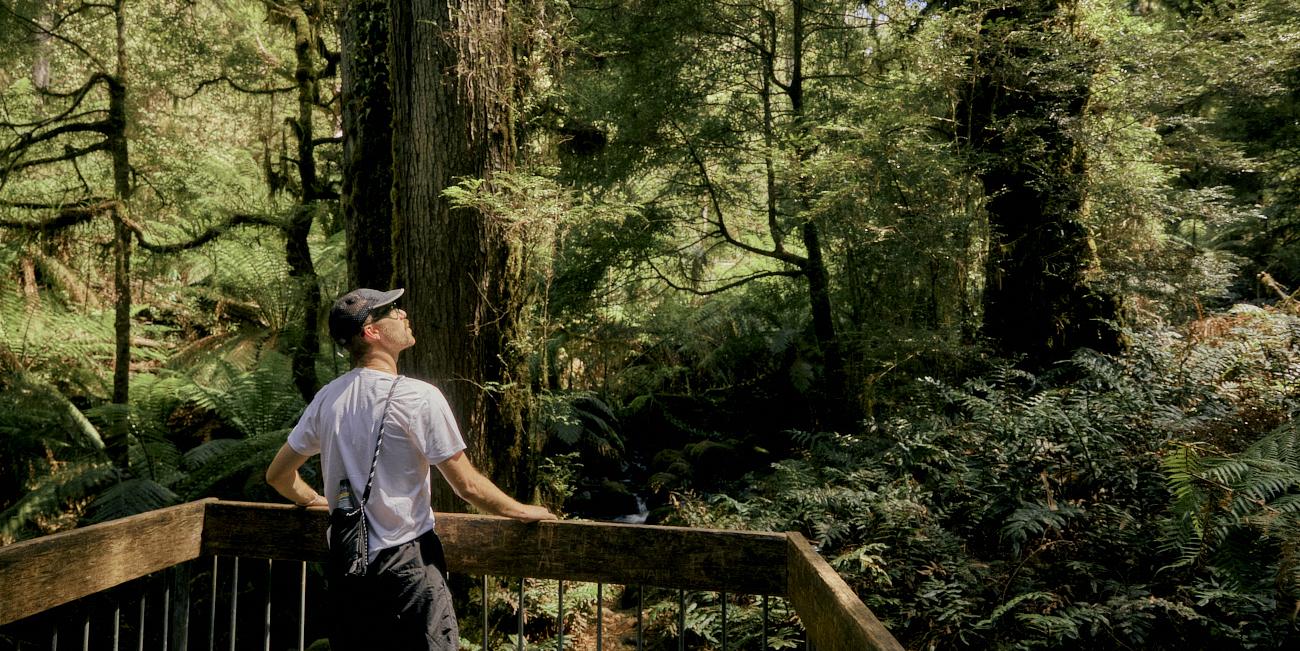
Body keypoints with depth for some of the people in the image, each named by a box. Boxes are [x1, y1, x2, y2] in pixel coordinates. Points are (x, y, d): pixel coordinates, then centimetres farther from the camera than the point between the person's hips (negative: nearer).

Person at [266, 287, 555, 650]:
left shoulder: (327, 398, 3)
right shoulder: (419, 397, -15)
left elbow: (277, 475, 14)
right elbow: (468, 487, -12)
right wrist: (524, 511, 3)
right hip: (406, 564, -6)